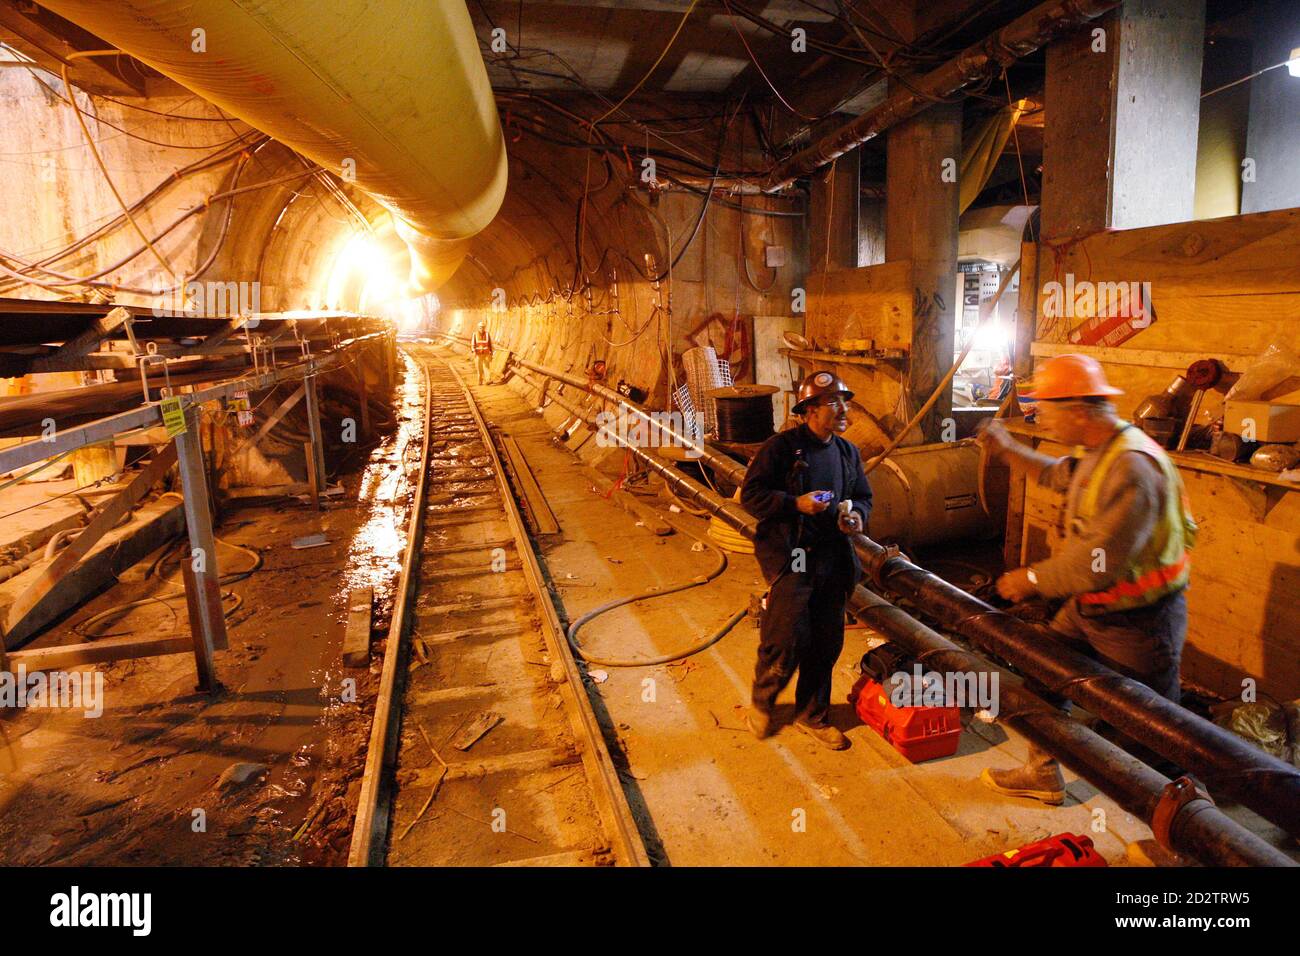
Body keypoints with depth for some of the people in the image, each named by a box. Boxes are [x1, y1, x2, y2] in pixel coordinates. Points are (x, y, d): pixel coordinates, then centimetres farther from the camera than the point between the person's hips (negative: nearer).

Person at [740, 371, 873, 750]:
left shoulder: (848, 452, 9)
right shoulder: (781, 447, -10)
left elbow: (864, 497, 21)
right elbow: (750, 494, -10)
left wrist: (857, 515, -2)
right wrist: (795, 504, -21)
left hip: (833, 558, 6)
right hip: (790, 557, -6)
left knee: (826, 641, 12)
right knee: (786, 640, -3)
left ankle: (812, 715, 31)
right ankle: (762, 700, 26)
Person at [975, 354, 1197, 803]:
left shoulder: (1132, 467, -30)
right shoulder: (1097, 451, 2)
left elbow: (1099, 562, -32)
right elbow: (1057, 475, 26)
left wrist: (1032, 580, -19)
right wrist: (1008, 450, 18)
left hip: (1138, 623, -10)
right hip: (1089, 608, 10)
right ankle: (1043, 775, 36)